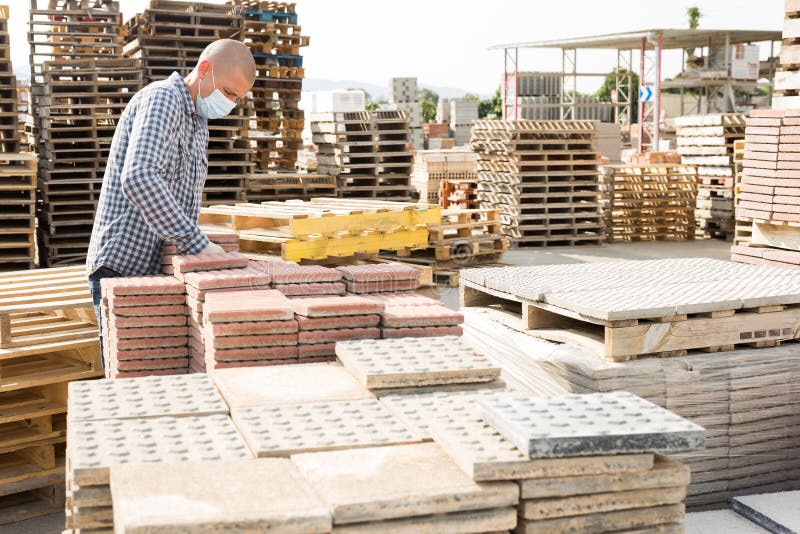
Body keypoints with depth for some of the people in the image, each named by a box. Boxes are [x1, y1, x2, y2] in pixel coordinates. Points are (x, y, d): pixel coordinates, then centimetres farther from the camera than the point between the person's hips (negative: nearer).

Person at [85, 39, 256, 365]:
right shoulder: (162, 98, -11)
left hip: (157, 269, 9)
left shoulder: (198, 122, 20)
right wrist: (196, 243, -26)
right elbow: (138, 179, -27)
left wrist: (193, 245, 6)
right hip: (122, 266, -9)